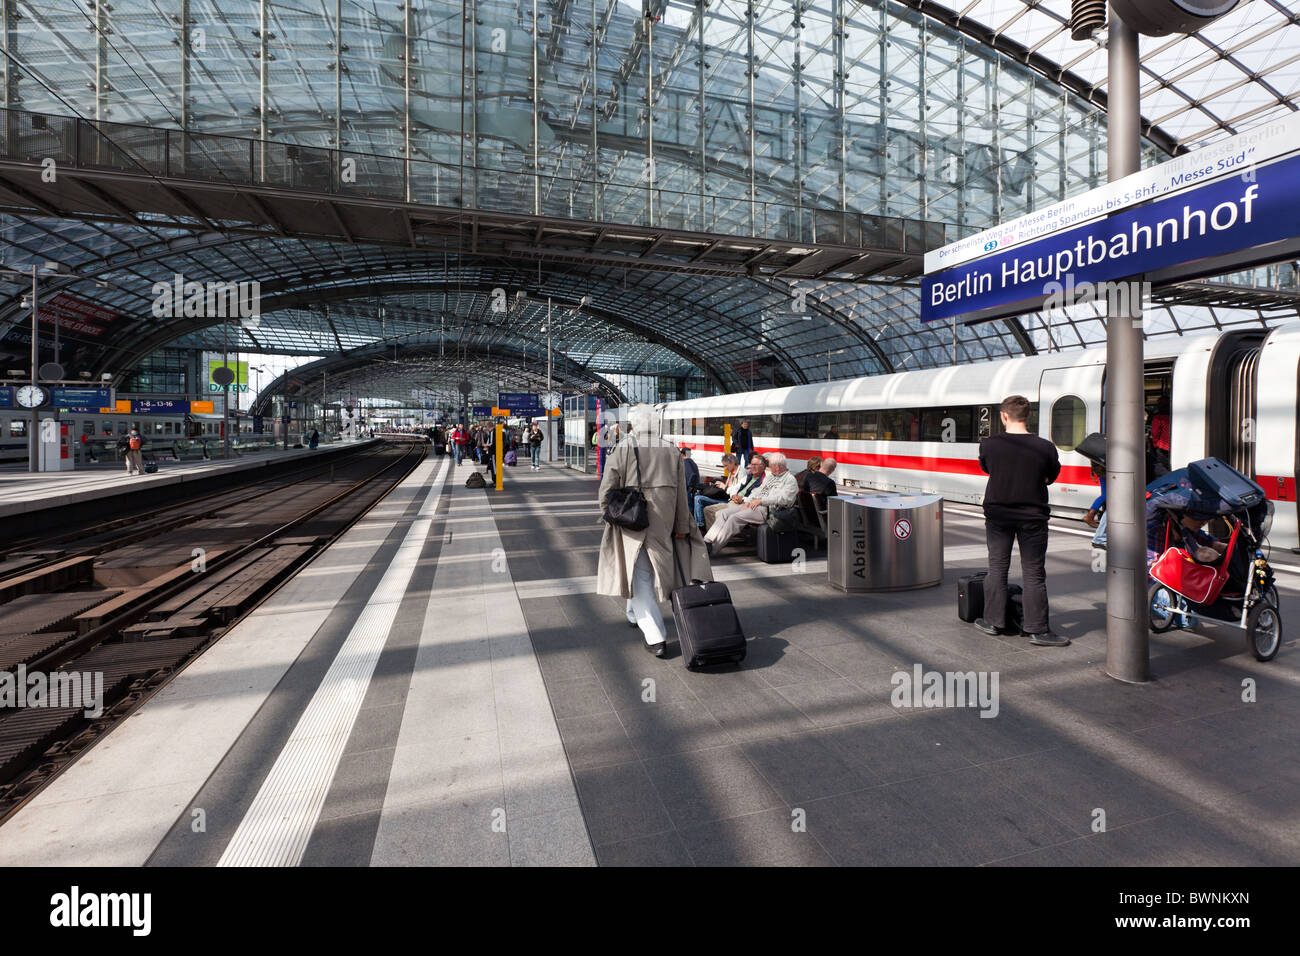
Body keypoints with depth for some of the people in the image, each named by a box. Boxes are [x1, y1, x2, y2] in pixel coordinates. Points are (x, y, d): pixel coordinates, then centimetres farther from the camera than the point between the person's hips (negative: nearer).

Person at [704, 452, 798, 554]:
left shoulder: (790, 480, -2)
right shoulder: (770, 475, 25)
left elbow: (783, 498, -17)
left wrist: (760, 500, -17)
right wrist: (748, 501, 2)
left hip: (767, 509, -9)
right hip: (753, 504, 9)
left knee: (734, 518, -26)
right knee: (724, 513, -8)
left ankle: (710, 550, -26)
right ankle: (707, 542, -14)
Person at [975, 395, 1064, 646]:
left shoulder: (988, 445, -9)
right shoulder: (1045, 447, -9)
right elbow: (1049, 478, 5)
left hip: (997, 514, 1)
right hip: (1032, 517, -1)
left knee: (997, 568, 13)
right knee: (1034, 574, 6)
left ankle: (993, 621, 20)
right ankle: (1036, 629, 10)